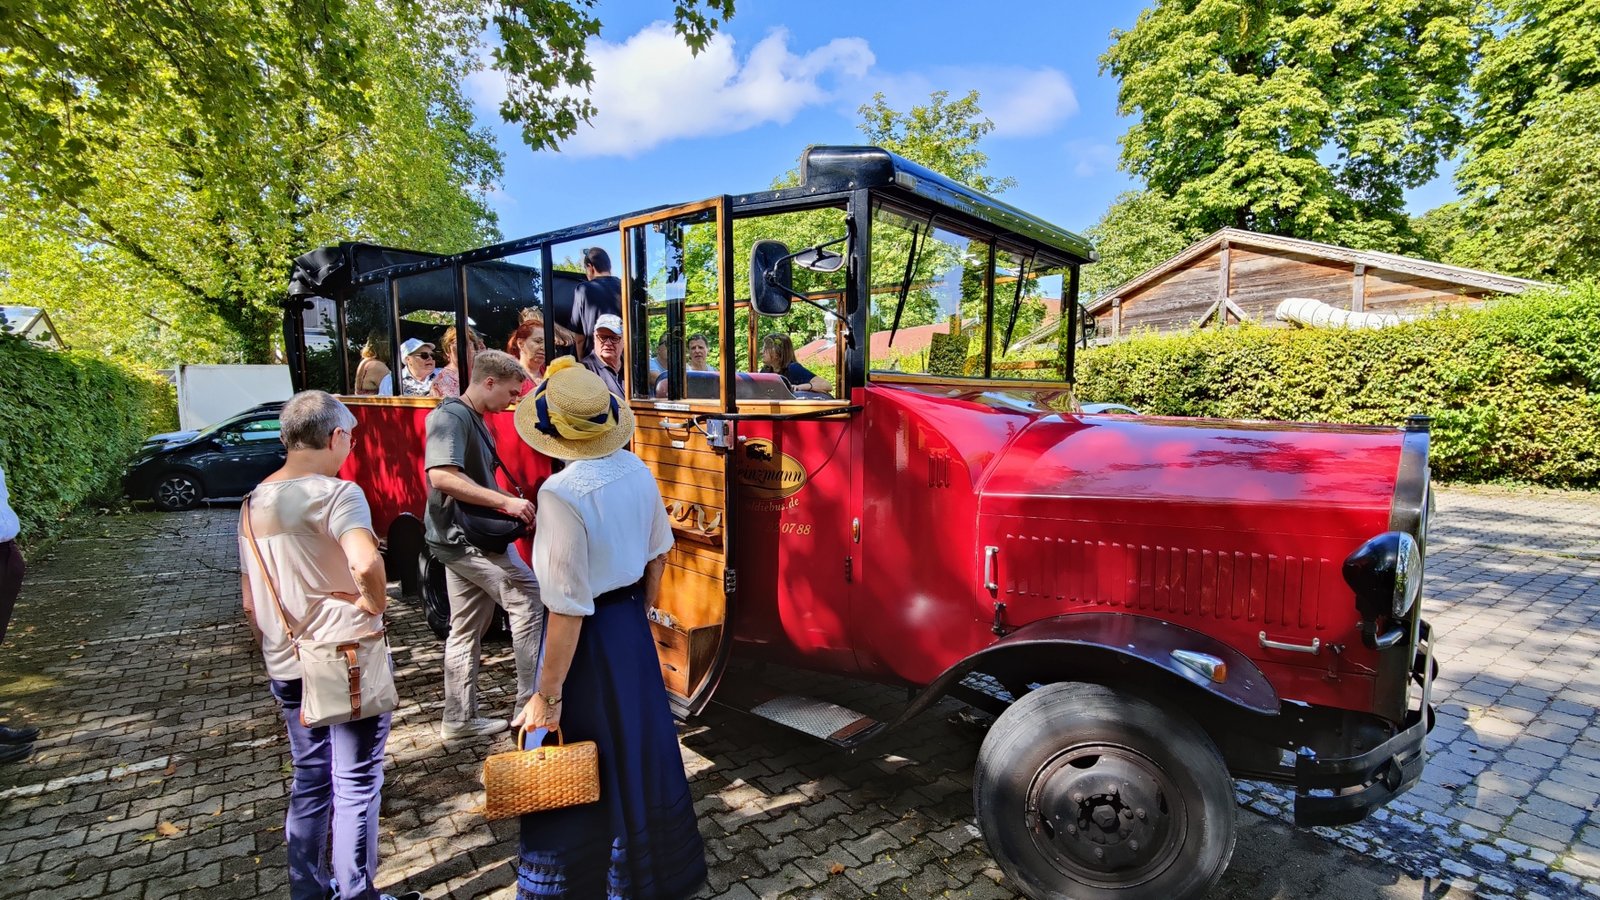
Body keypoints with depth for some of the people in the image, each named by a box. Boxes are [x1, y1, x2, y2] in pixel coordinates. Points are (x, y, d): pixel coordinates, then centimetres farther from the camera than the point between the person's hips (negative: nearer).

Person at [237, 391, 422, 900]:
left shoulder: (254, 504, 7)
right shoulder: (336, 492, -17)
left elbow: (249, 601, 14)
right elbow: (366, 563, -37)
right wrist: (375, 604, -18)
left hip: (287, 666, 7)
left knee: (309, 777, 22)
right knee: (356, 783, 7)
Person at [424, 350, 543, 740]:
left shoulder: (472, 419, 15)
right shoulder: (451, 417, -16)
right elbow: (443, 476, -29)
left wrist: (511, 504, 16)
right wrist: (505, 502, -29)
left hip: (466, 538, 10)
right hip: (465, 537, -10)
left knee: (468, 629, 14)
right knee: (528, 599, -7)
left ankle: (461, 718, 24)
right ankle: (531, 700, 1)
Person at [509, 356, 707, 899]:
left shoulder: (562, 493, -26)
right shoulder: (637, 471, -5)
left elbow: (568, 610, -24)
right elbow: (658, 557, 7)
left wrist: (547, 694, -15)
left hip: (588, 637, -7)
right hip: (633, 626, 8)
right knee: (641, 749, 25)